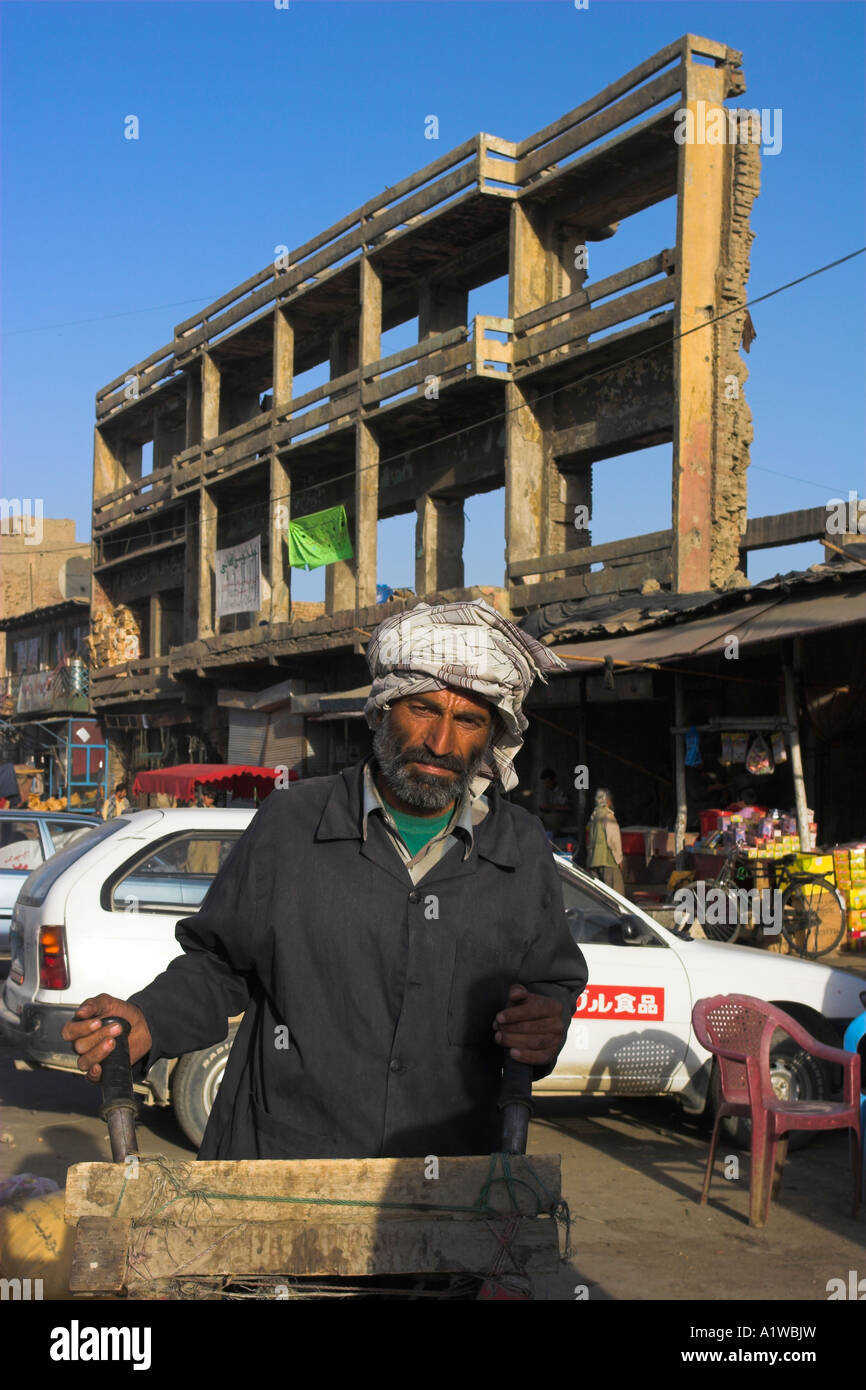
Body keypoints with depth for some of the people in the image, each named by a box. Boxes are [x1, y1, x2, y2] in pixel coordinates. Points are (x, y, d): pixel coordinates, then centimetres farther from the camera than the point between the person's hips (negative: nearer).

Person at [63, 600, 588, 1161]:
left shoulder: (523, 850, 1)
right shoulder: (289, 824, -4)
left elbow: (554, 982, 12)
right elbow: (219, 963, 4)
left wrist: (545, 1029, -11)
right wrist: (147, 1023, -14)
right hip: (277, 1149, -1)